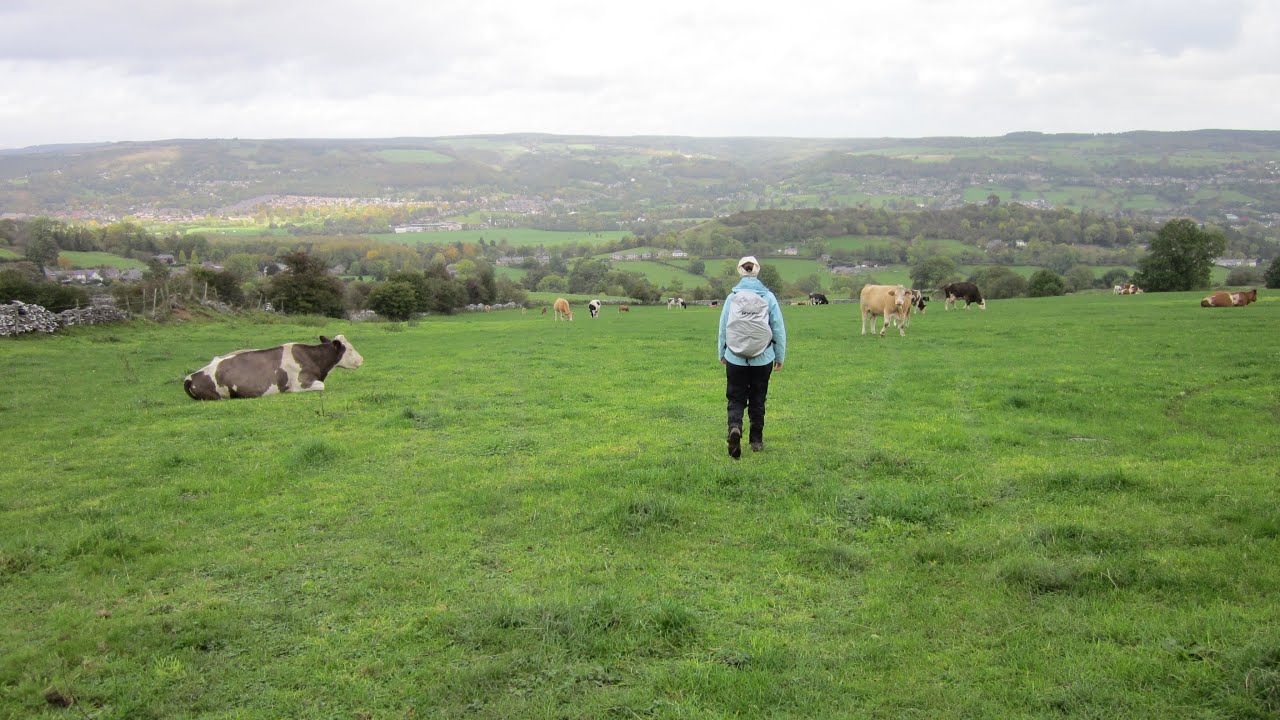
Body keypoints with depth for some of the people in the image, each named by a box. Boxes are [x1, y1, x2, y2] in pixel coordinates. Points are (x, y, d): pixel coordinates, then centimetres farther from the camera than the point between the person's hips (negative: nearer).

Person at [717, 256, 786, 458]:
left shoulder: (732, 297, -4)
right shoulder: (768, 297, -4)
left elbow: (723, 328, 2)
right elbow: (779, 329, -1)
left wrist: (722, 354, 15)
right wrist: (780, 356, 10)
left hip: (735, 358, 0)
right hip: (763, 358, 1)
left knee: (735, 398, 7)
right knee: (758, 399, 14)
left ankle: (734, 427, -21)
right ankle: (756, 440, 20)